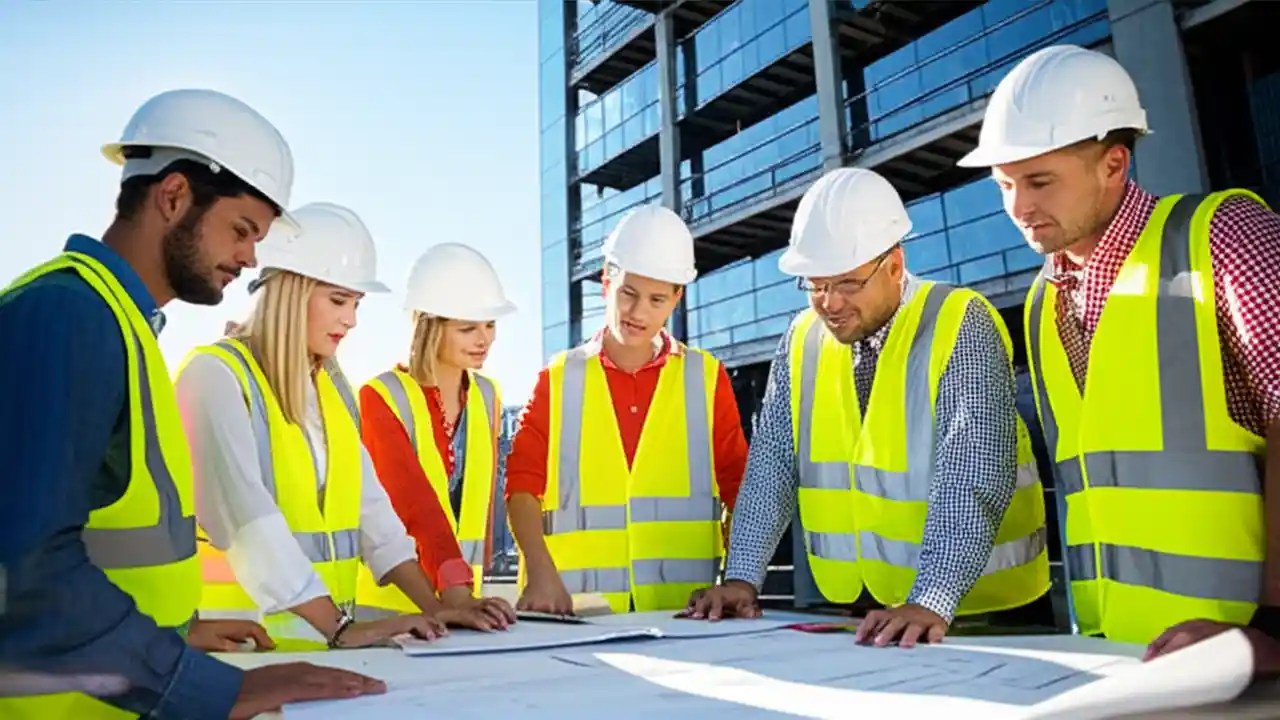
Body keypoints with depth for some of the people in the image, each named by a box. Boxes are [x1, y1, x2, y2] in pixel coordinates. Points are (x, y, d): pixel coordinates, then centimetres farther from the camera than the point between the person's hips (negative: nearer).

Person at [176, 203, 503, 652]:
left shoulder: (332, 385, 11)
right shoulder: (216, 374, -10)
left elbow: (367, 503, 5)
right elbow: (249, 519, -19)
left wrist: (433, 607, -4)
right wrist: (339, 627, -25)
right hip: (244, 633, -5)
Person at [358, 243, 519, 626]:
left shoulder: (487, 397, 4)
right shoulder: (381, 398, -14)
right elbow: (416, 505, -24)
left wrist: (474, 584, 9)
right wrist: (457, 593, -32)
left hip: (463, 596, 5)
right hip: (391, 598, -5)